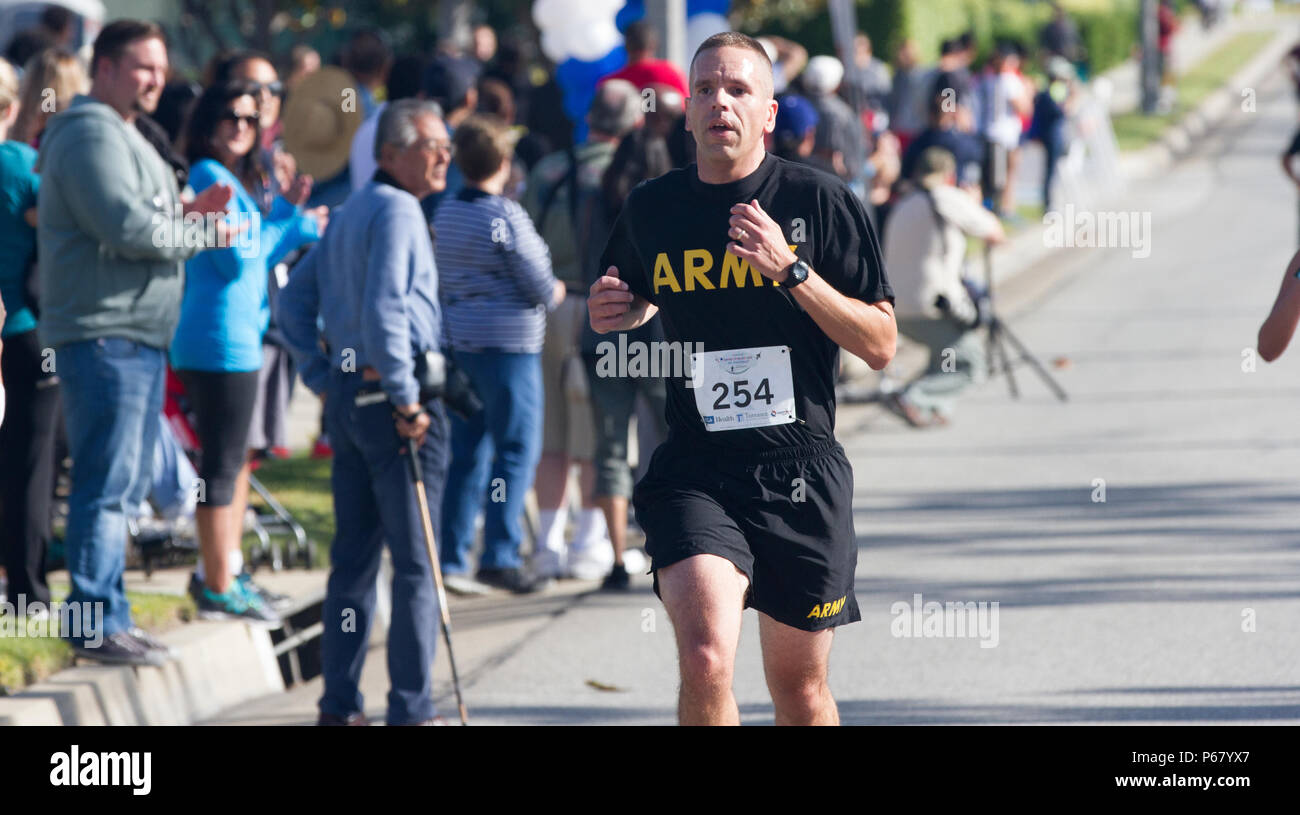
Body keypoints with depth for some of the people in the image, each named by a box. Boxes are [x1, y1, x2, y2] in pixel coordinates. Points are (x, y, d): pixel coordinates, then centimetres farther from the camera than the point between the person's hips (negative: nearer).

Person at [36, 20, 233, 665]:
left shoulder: (123, 136, 22)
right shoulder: (91, 134, -13)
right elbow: (125, 227, -22)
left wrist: (182, 212, 11)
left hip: (138, 335, 11)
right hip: (103, 331, -11)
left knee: (123, 485, 14)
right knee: (107, 483, -10)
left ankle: (108, 618, 20)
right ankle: (98, 624, -9)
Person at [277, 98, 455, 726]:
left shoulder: (349, 212, 17)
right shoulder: (397, 210, -12)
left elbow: (294, 299, 21)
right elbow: (384, 307, -22)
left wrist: (321, 377, 18)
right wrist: (407, 400, -19)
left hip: (347, 394, 9)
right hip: (390, 393, -9)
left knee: (353, 555, 11)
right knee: (415, 561, -4)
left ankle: (339, 704, 12)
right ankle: (411, 708, -4)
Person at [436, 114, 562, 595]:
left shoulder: (444, 215, 7)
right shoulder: (506, 216, -14)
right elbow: (540, 285, -11)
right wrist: (555, 294, 12)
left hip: (457, 340, 7)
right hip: (508, 344, -7)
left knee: (466, 454, 11)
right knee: (516, 451, -1)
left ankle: (451, 557, 8)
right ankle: (500, 555, -7)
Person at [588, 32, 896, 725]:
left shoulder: (821, 200, -2)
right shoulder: (650, 209, 5)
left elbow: (880, 346, -4)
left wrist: (791, 269, -15)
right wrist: (611, 313, 2)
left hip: (800, 473, 0)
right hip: (693, 472, 0)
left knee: (799, 691, 11)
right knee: (705, 660, -24)